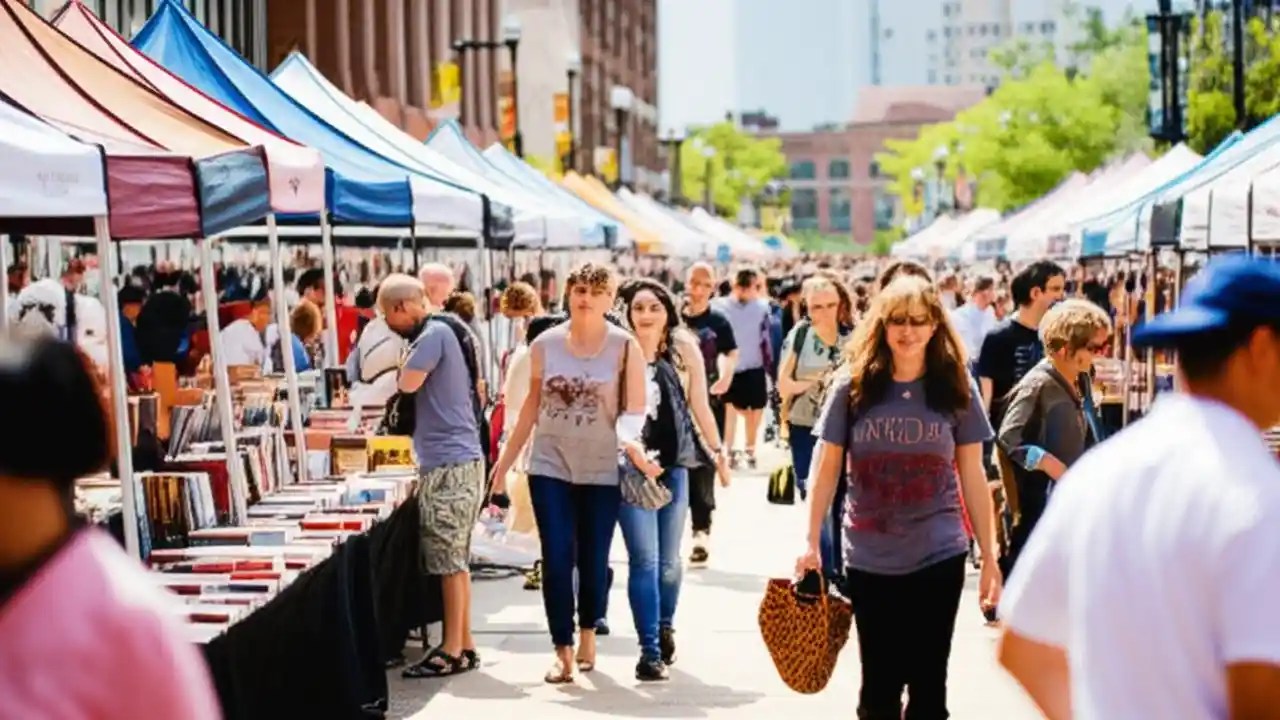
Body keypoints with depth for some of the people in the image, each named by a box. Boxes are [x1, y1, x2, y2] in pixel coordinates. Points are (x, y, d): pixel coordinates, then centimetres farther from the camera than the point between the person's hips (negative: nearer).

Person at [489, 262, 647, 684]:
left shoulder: (625, 347, -6)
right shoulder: (545, 344, 1)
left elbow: (635, 408, -10)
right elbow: (532, 405, 10)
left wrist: (630, 440, -32)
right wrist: (506, 459, 12)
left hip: (602, 470, -1)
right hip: (550, 465, 1)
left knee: (594, 559, 8)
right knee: (556, 559, -3)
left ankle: (588, 634, 31)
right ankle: (563, 652, 3)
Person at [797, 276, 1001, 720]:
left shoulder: (956, 389, 0)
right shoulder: (853, 388, -1)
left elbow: (973, 477, 3)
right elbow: (827, 469, 5)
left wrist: (990, 557, 3)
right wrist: (812, 543, 2)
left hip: (939, 558, -1)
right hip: (868, 559, 1)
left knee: (928, 684, 4)